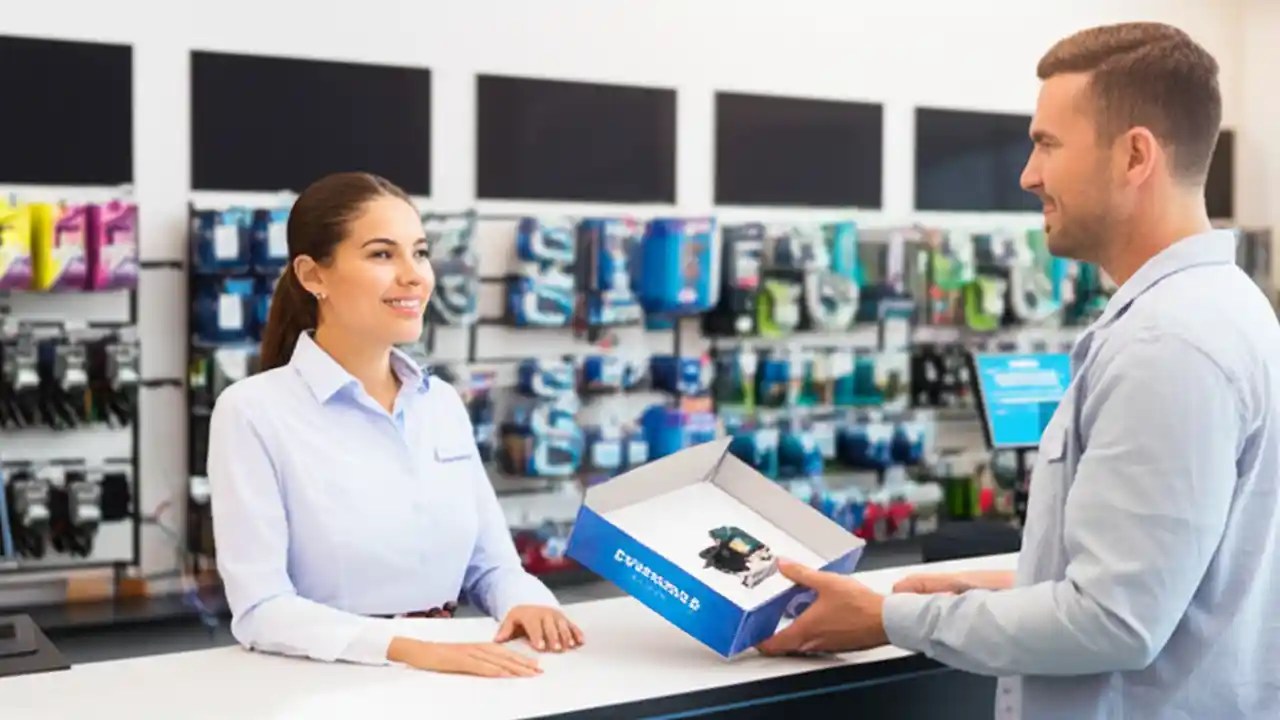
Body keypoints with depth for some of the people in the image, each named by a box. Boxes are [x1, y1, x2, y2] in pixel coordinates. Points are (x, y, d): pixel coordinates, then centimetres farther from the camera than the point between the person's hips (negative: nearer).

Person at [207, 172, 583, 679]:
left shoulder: (443, 404, 10)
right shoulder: (254, 412, -8)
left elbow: (492, 564, 12)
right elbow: (261, 611, -14)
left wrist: (526, 602, -10)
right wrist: (406, 648, -27)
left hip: (448, 673, 4)